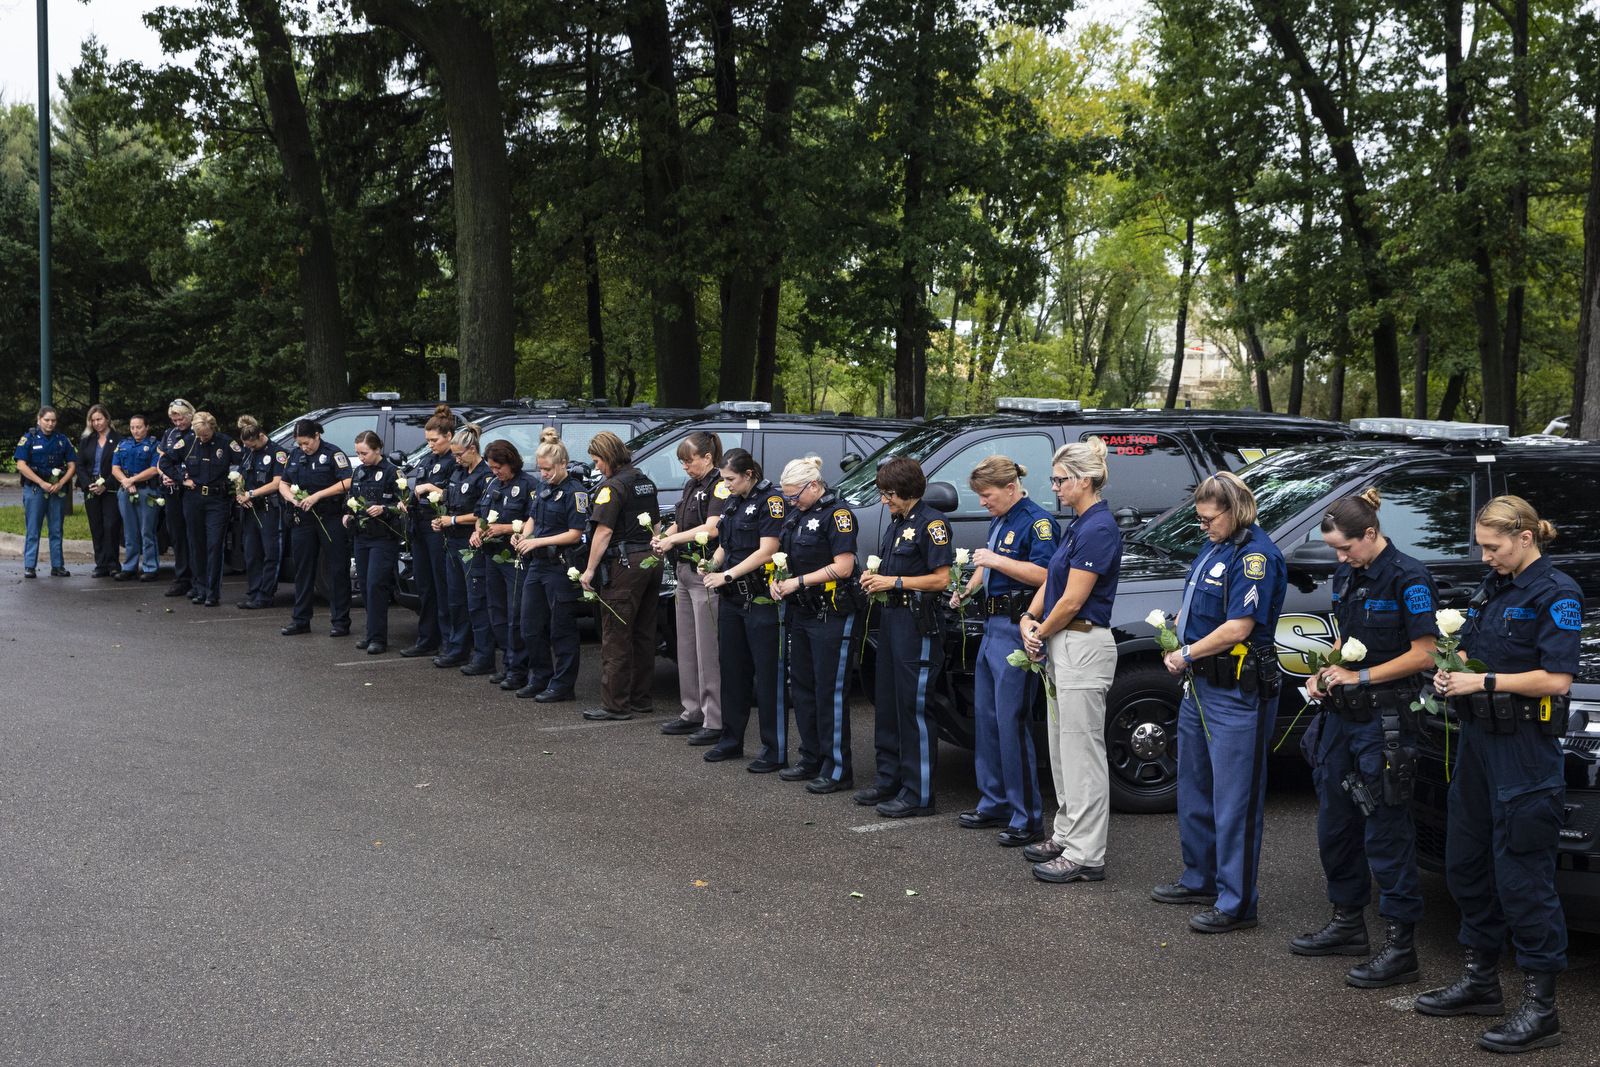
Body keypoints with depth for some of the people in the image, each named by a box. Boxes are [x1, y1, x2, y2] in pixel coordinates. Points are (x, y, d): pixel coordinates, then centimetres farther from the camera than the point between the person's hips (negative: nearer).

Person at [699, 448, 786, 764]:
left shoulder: (771, 501, -11)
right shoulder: (732, 502, 15)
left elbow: (766, 551, -17)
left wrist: (727, 575, -19)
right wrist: (711, 565, 1)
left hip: (761, 600, -8)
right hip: (732, 599, 8)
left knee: (769, 676, -4)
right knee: (732, 671, 14)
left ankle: (775, 750, 1)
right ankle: (732, 740, 25)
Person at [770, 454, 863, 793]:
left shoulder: (837, 514, -13)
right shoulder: (797, 514, 13)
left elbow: (843, 567, -19)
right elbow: (783, 554, 23)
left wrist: (798, 582, -17)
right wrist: (777, 580, 2)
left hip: (832, 616, -9)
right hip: (801, 613, 9)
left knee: (831, 691, -5)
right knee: (801, 686, 13)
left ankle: (837, 769, 1)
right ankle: (812, 759, 25)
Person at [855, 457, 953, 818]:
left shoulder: (931, 523, -12)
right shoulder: (895, 523, 16)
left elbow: (941, 579, -16)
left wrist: (894, 581, -16)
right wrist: (876, 576, 6)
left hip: (919, 622, -10)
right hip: (891, 616, 10)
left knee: (915, 706, -7)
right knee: (887, 703, 13)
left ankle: (918, 794, -2)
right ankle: (889, 779, 24)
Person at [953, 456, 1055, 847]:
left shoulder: (1036, 521, -13)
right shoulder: (999, 521, 16)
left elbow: (1044, 574, -24)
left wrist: (995, 560, -22)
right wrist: (966, 590, 16)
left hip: (1016, 631, -10)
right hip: (992, 627, 10)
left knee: (1012, 723, -8)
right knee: (986, 717, 14)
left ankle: (1027, 818, -2)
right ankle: (994, 803, 26)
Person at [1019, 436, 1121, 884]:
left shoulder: (1099, 529, -18)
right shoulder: (1079, 524, 14)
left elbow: (1072, 600, -19)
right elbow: (1051, 582, 17)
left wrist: (1042, 634, -5)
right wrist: (1030, 619, 1)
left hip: (1084, 646, -11)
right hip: (1064, 647, 11)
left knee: (1082, 753, -6)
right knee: (1063, 749, 17)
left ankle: (1086, 856, -1)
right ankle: (1066, 835, 28)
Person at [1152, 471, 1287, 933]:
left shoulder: (1256, 555, -16)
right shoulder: (1215, 548, 13)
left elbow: (1238, 628, -21)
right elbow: (1193, 608, 23)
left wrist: (1188, 654, -9)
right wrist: (1178, 648, 4)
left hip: (1237, 691, -10)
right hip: (1201, 684, 10)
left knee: (1234, 798, -4)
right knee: (1195, 787, 19)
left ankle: (1237, 903, 3)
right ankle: (1200, 880, 33)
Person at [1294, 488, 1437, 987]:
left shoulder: (1409, 577, -13)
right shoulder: (1346, 574, 10)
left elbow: (1423, 653, -15)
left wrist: (1359, 676, -16)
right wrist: (1325, 674, 3)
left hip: (1385, 718, -8)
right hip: (1341, 714, 8)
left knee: (1386, 830, -5)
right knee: (1335, 822, 14)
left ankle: (1401, 946, 2)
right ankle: (1348, 922, 29)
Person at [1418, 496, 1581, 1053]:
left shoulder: (1556, 593, -12)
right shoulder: (1493, 586, 13)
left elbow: (1557, 678, -18)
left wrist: (1485, 682, -17)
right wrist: (1453, 674, 3)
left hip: (1525, 748, -9)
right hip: (1479, 736, 9)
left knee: (1522, 872, -6)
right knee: (1466, 861, 14)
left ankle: (1540, 1007, 2)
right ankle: (1481, 980, 28)